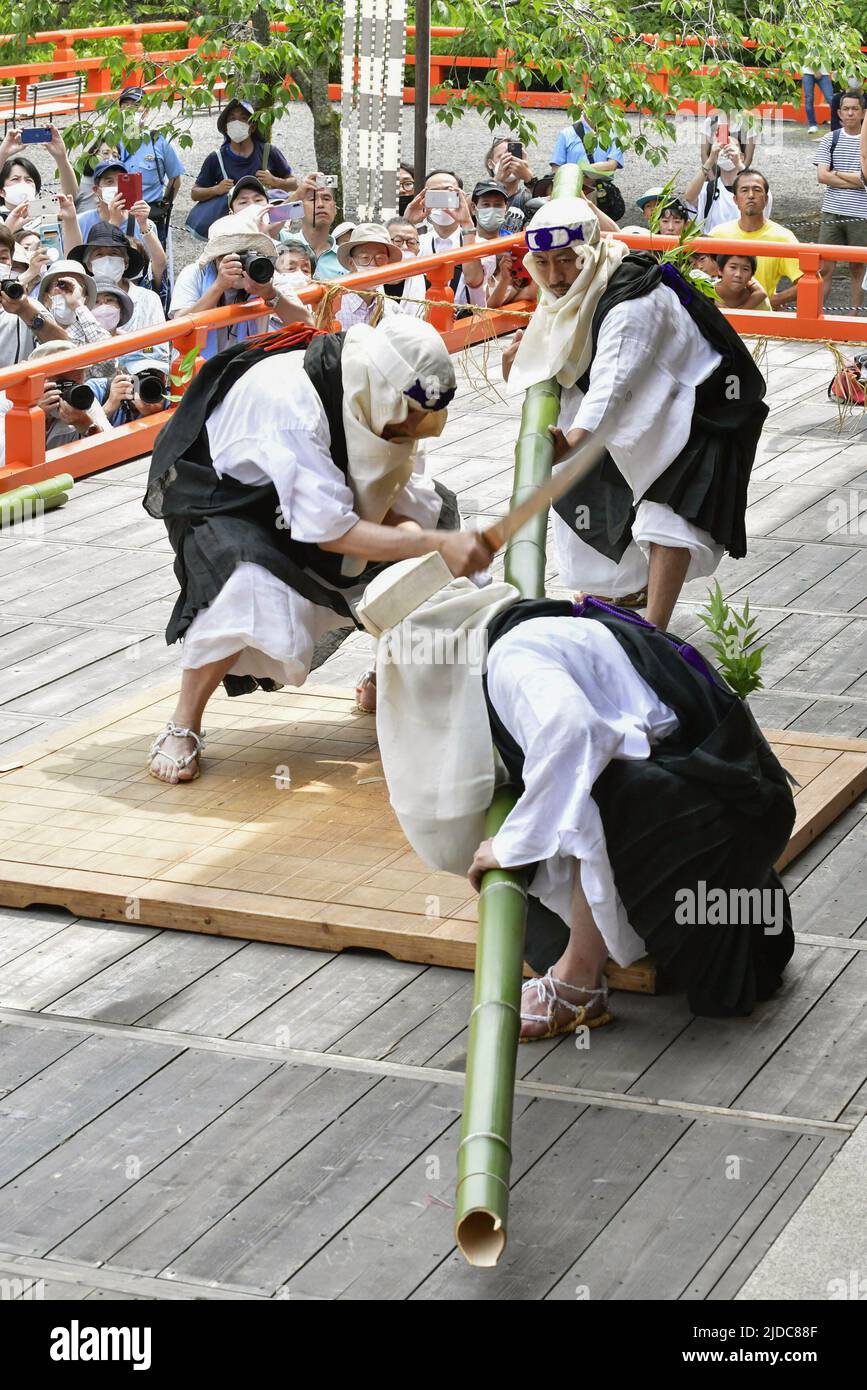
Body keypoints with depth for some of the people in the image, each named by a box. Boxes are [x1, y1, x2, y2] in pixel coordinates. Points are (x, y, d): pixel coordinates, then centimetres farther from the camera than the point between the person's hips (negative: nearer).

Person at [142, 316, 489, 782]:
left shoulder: (370, 394, -16)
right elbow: (330, 531, -39)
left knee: (432, 509, 2)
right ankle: (183, 726, -20)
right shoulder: (289, 401, -38)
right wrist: (436, 545, -43)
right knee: (248, 584, -39)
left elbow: (389, 498, -7)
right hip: (220, 496, -8)